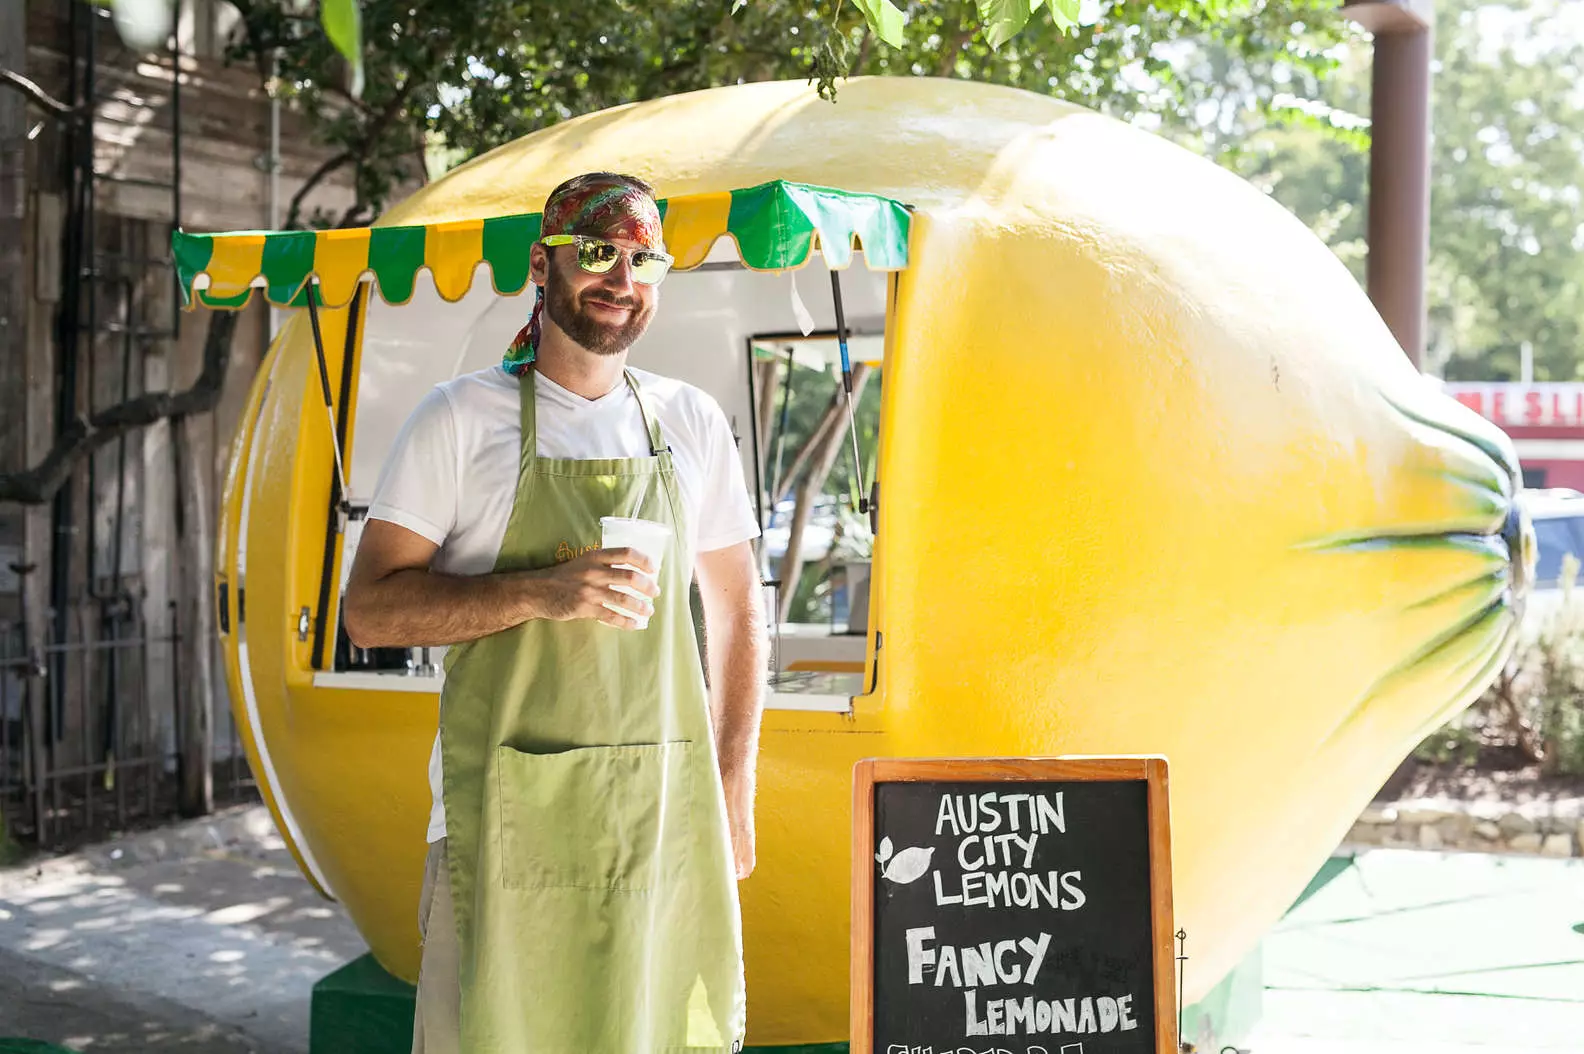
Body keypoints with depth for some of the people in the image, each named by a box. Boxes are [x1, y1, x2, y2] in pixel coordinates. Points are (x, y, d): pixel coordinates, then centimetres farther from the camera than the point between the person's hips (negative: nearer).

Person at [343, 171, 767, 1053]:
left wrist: (734, 788, 8)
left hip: (667, 816, 3)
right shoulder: (461, 418, -1)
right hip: (510, 816, -3)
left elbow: (737, 613, 16)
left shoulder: (692, 424, 11)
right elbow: (370, 610, -6)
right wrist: (540, 592, -19)